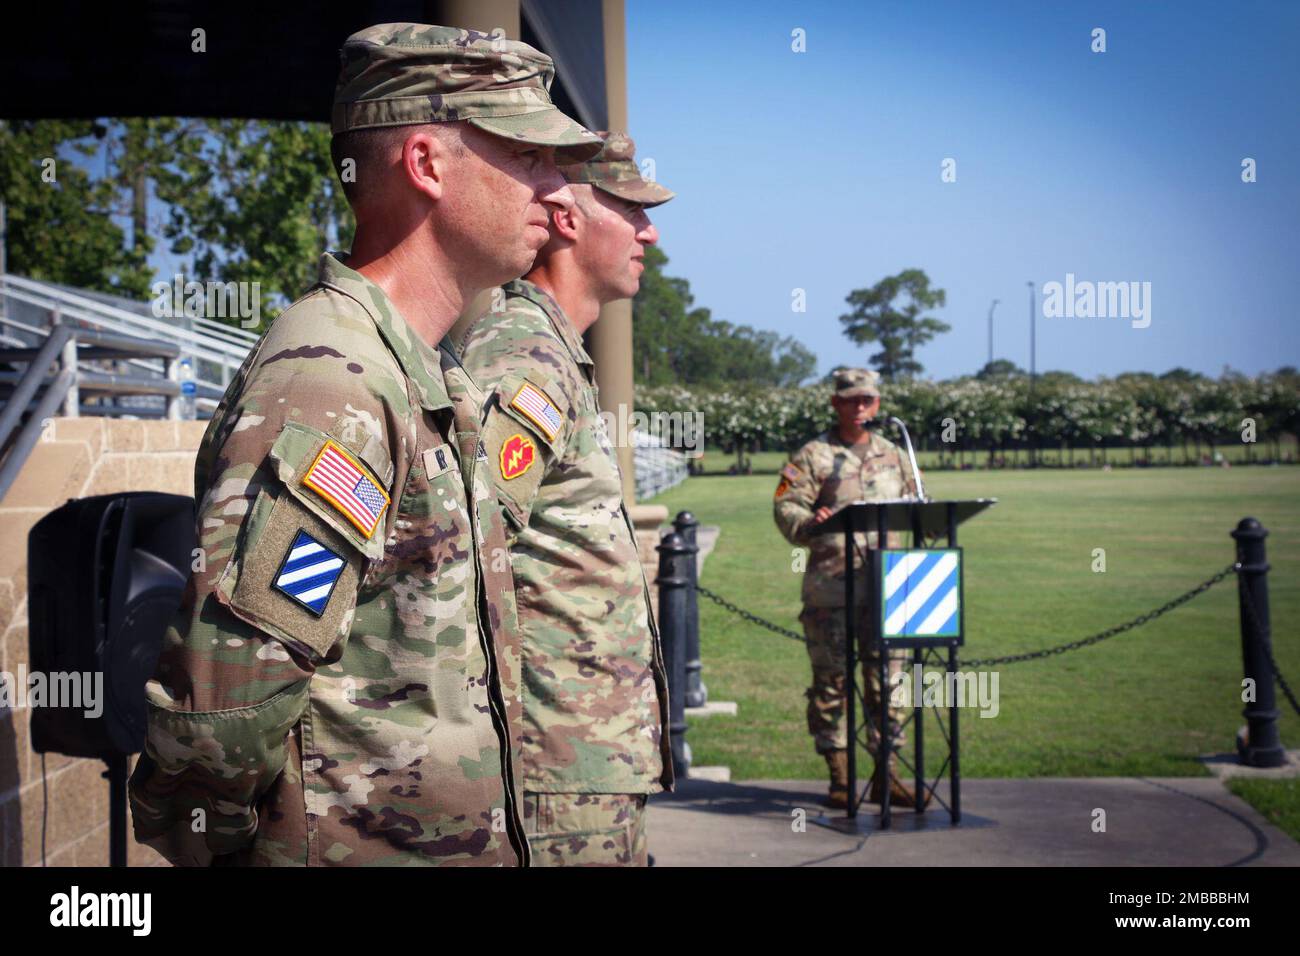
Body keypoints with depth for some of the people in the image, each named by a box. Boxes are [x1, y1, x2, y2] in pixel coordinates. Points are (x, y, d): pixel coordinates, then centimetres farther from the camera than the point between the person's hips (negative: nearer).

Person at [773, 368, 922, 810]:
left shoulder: (893, 456, 17)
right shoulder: (813, 456, 2)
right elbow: (786, 505, -7)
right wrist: (808, 524, -28)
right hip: (830, 582, -4)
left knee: (886, 676, 4)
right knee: (830, 679, 0)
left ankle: (886, 774, 10)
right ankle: (839, 776, 9)